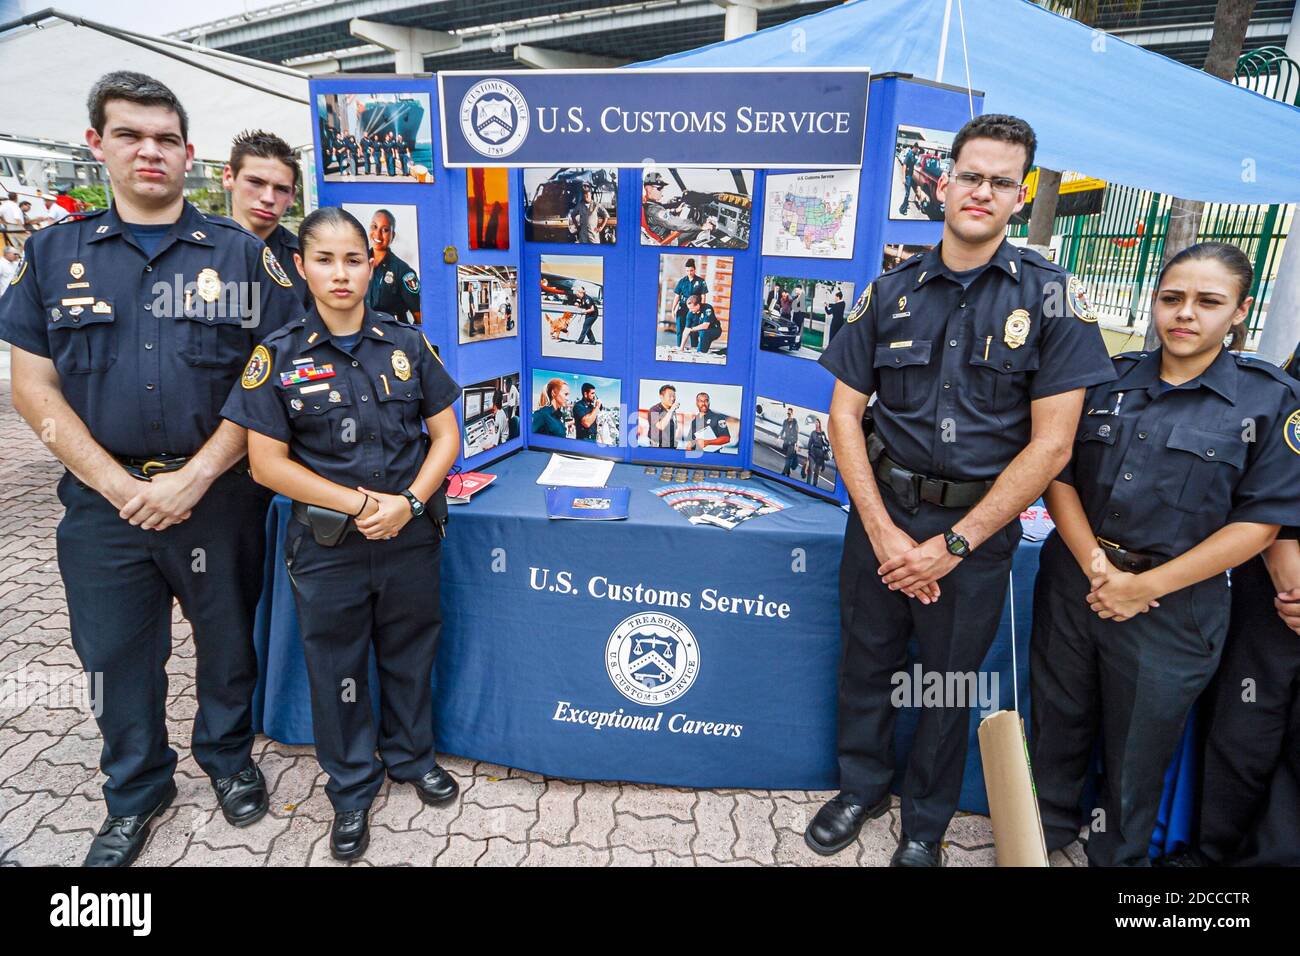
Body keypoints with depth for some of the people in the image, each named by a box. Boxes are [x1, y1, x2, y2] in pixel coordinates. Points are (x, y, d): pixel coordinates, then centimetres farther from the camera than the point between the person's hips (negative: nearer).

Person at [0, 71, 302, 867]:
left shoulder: (240, 254, 0)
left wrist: (193, 479, -13)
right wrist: (118, 485, -10)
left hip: (220, 495, -1)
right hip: (103, 501, 2)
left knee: (229, 639, 13)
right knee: (118, 653, 14)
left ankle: (228, 756, 39)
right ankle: (136, 792, 37)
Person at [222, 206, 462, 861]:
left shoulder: (407, 344, 0)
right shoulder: (277, 355, -5)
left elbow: (446, 433, 1)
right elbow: (266, 462, -7)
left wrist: (408, 503, -14)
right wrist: (362, 503, -15)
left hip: (410, 537, 1)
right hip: (326, 547, -1)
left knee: (409, 656, 17)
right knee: (337, 668, 14)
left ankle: (412, 756, 43)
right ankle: (351, 789, 36)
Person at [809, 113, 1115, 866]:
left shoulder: (1051, 295, -6)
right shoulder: (890, 293, 1)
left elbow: (1050, 443, -11)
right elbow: (845, 414, -1)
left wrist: (954, 544, -14)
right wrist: (881, 528, -11)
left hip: (978, 529, -2)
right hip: (882, 515, 2)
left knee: (951, 681, 15)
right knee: (866, 661, 15)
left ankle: (926, 820, 39)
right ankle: (863, 786, 42)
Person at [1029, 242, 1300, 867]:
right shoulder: (1108, 379, 3)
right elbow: (1059, 476, 0)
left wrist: (1145, 586, -15)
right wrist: (1095, 565, -14)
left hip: (1173, 607, -2)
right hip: (1073, 583, 2)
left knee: (1138, 750, 15)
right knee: (1057, 722, 16)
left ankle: (1119, 856, 40)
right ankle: (1045, 831, 40)